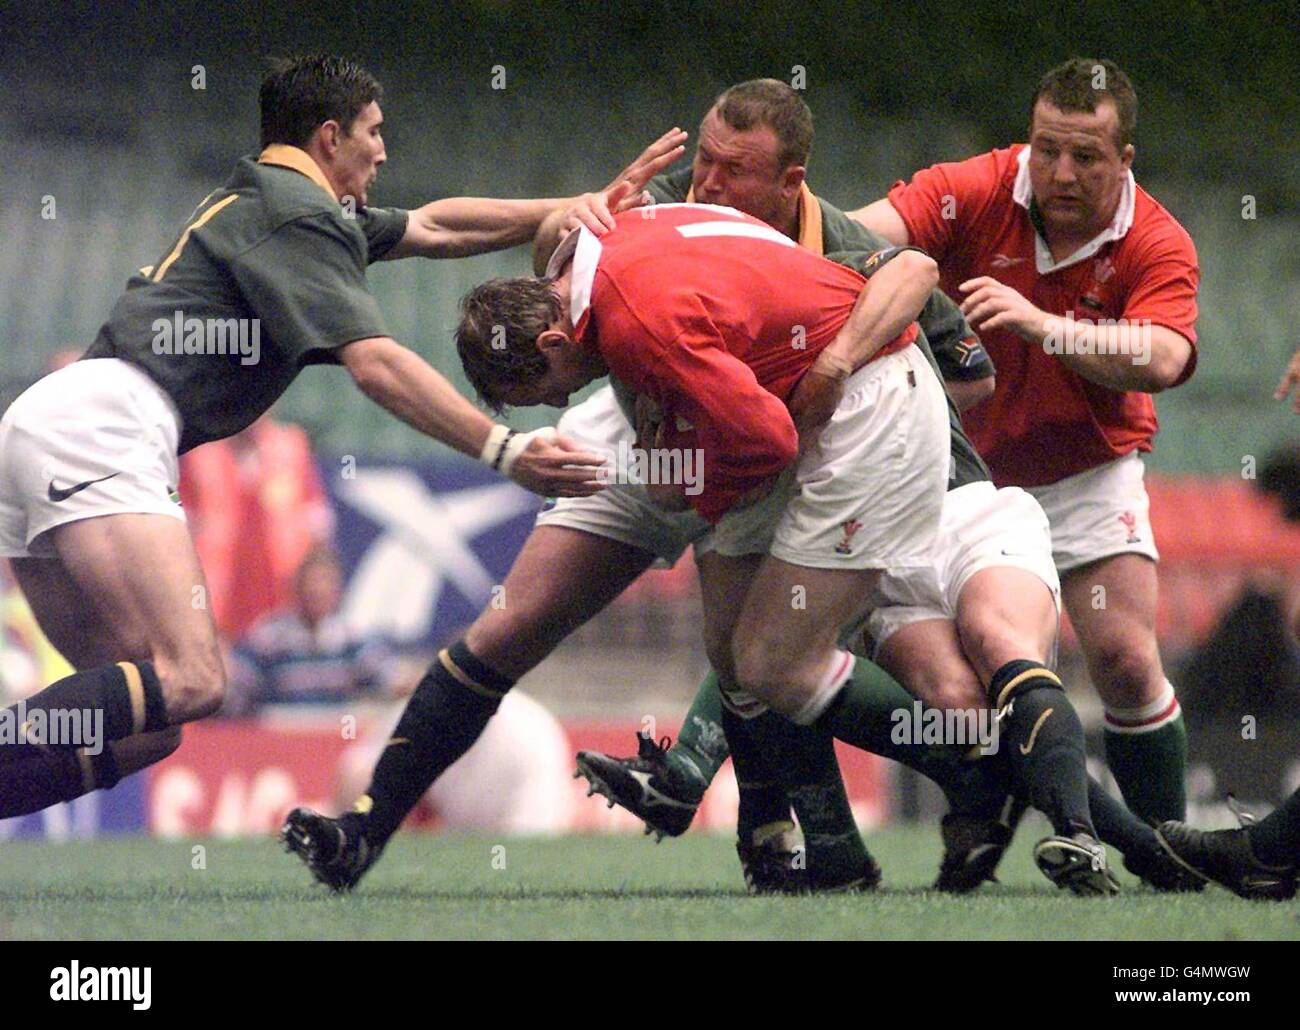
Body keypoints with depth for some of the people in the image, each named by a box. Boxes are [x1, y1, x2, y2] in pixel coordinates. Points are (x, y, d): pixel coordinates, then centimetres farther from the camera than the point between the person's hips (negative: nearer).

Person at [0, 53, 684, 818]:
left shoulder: (261, 203, 28)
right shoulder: (298, 214, -2)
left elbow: (430, 226, 37)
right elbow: (373, 362, -13)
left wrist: (573, 208, 31)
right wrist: (506, 452, -16)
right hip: (102, 420, -10)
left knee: (140, 725, 6)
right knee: (189, 682, -25)